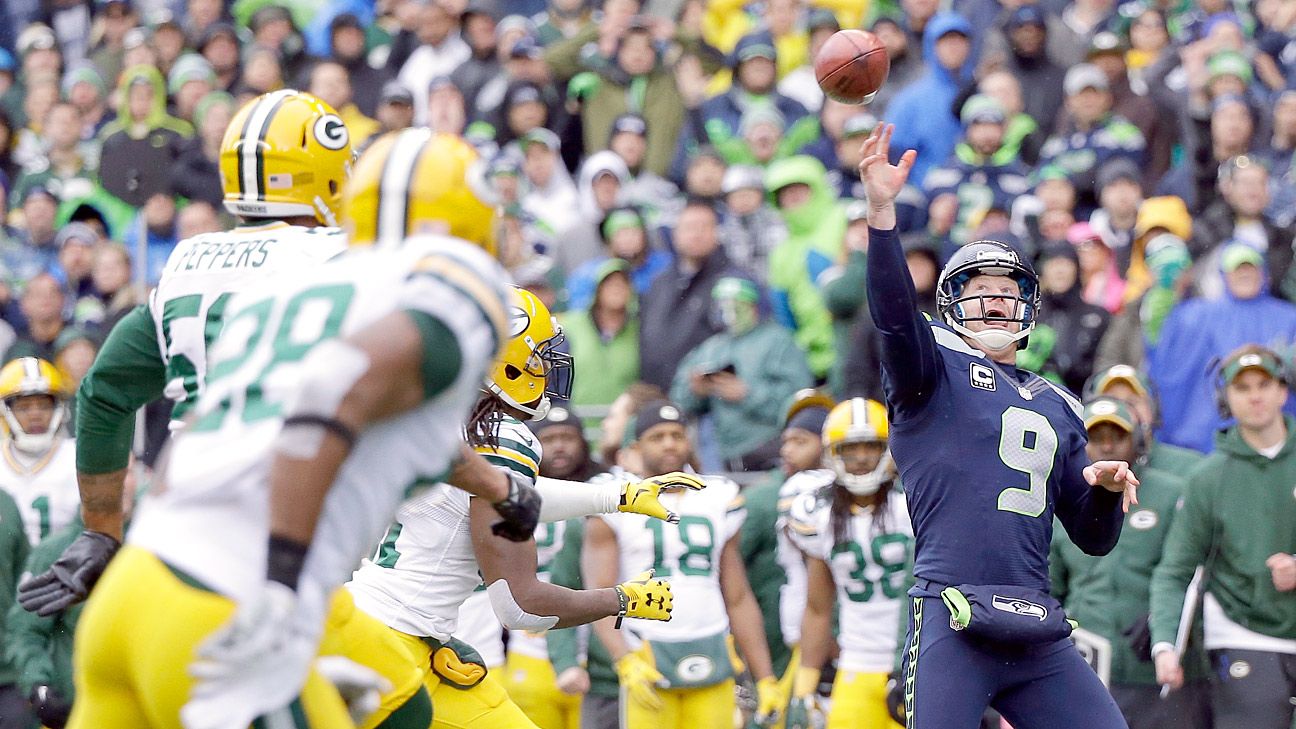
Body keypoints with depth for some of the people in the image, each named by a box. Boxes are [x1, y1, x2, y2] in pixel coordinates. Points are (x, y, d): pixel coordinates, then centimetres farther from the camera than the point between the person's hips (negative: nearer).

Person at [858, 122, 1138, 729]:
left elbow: (1094, 538, 26)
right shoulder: (936, 367, 9)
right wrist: (882, 210, -27)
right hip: (954, 624, -6)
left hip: (1037, 636, 6)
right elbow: (893, 313, -15)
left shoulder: (1056, 408, 24)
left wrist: (1106, 489, 3)